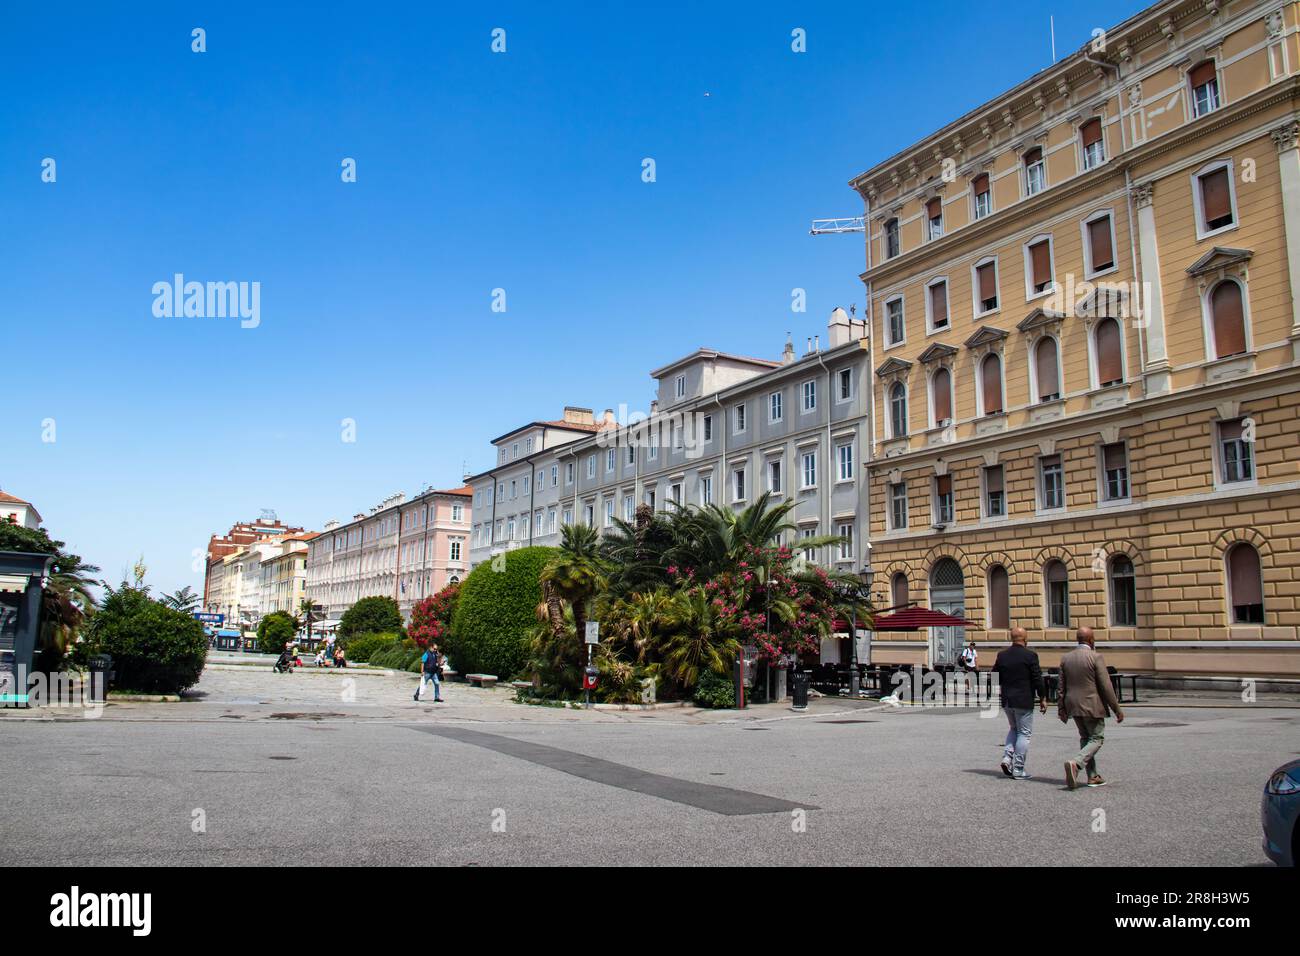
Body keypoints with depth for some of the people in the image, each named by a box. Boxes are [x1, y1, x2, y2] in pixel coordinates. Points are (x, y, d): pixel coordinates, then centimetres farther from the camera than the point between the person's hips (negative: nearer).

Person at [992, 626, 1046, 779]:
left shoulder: (1002, 655, 3)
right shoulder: (1030, 655, -12)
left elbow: (994, 678, 7)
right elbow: (1038, 679, -10)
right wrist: (1042, 698, 0)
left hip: (1006, 701, 5)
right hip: (1024, 701, -5)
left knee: (1013, 729, 23)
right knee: (1024, 733, 4)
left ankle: (1007, 757, 6)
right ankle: (1018, 770, 3)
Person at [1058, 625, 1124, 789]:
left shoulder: (1066, 658, 5)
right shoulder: (1095, 657, -12)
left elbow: (1062, 686, 9)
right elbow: (1106, 686, -13)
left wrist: (1062, 709, 16)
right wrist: (1117, 709, -6)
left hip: (1073, 706, 6)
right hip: (1091, 706, -6)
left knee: (1085, 738, 17)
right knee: (1097, 739, 3)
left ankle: (1092, 776, 18)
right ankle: (1075, 763, -19)